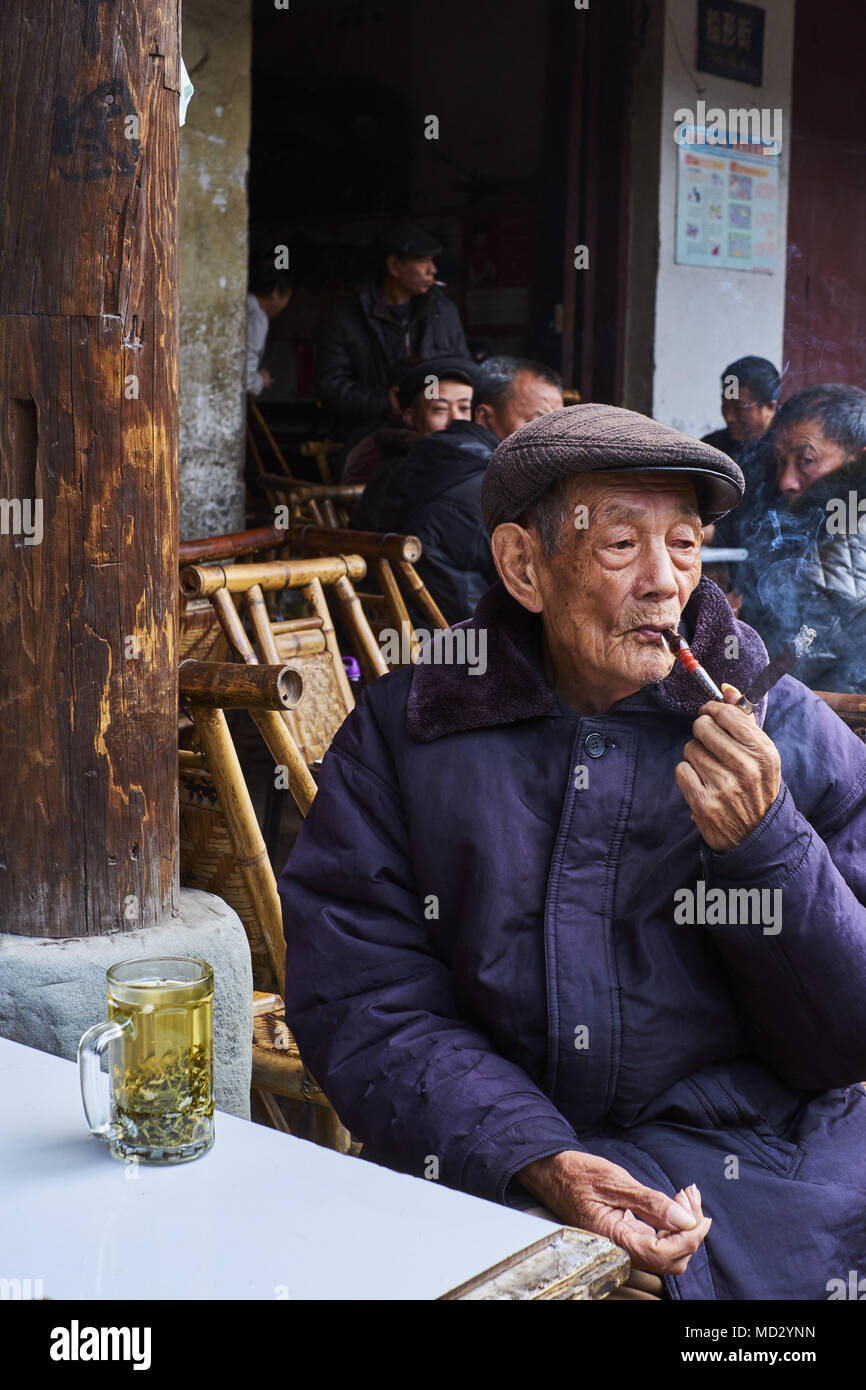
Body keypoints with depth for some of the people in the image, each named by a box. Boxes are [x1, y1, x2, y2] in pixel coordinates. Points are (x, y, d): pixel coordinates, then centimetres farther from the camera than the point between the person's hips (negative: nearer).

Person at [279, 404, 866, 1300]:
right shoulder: (398, 736, 3)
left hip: (742, 1160, 0)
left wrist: (764, 845, -13)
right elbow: (359, 1003, -3)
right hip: (482, 1170, 1)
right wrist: (538, 1163, -17)